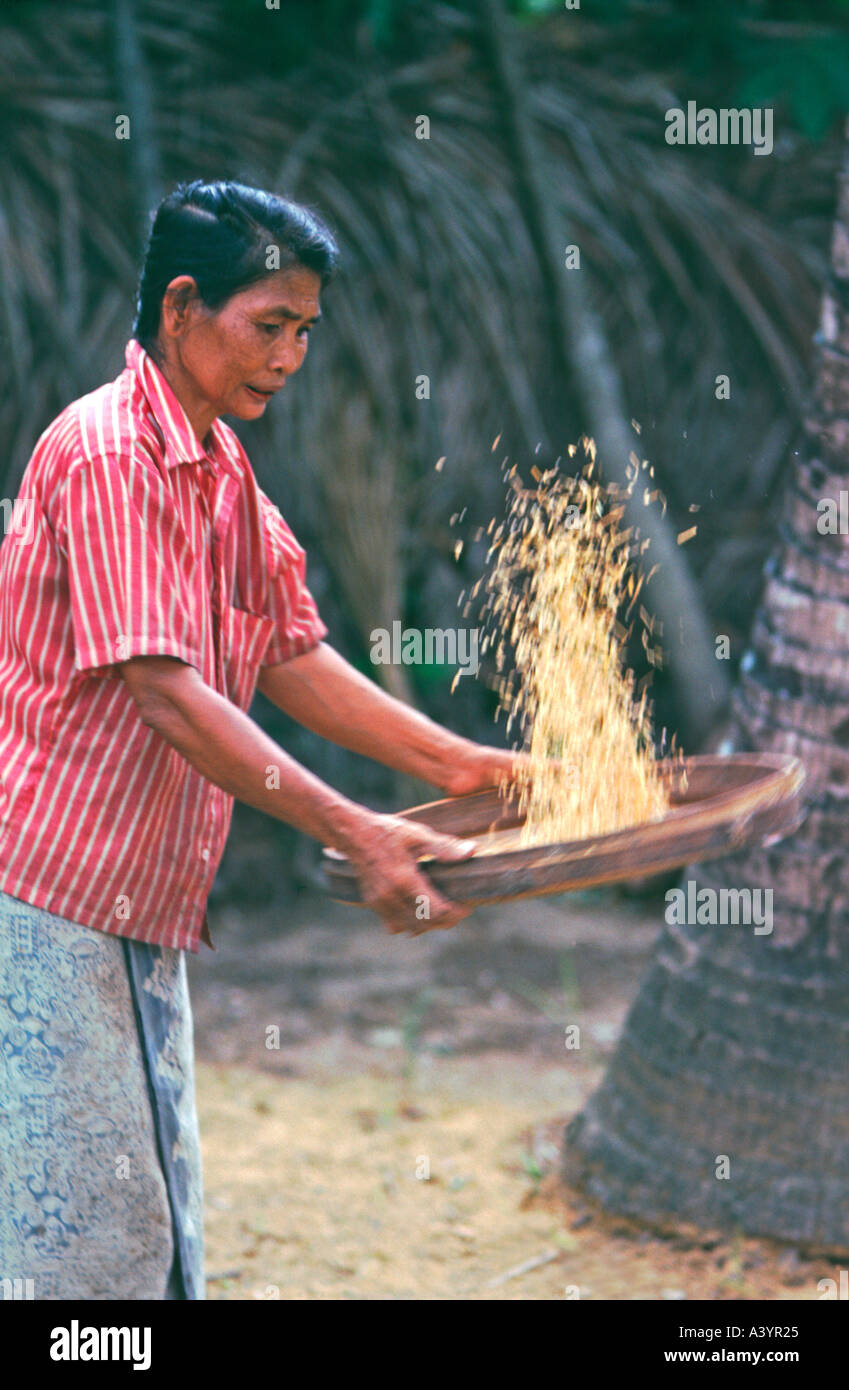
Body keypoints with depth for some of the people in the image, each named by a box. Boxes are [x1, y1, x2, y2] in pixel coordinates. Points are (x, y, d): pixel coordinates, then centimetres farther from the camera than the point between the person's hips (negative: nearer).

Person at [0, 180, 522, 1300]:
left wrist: (461, 766, 8)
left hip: (141, 909, 10)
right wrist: (357, 836, -25)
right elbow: (164, 694, -23)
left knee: (160, 1234, 13)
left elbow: (291, 658, 16)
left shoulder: (224, 474, 13)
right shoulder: (107, 452, -17)